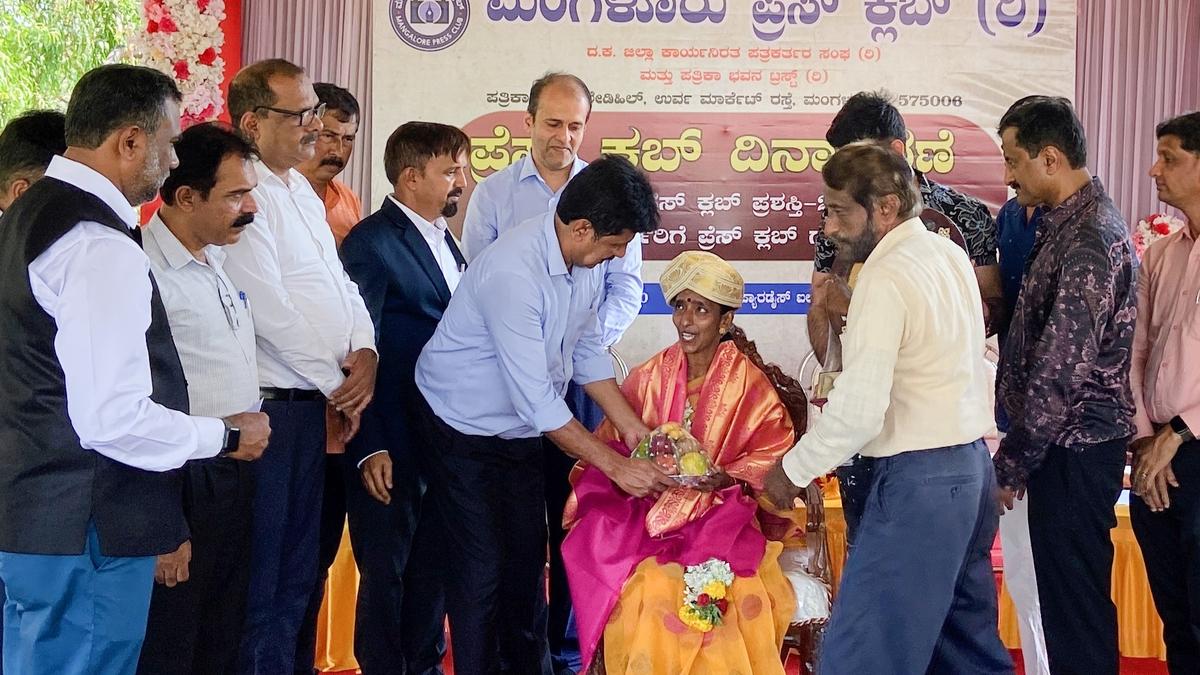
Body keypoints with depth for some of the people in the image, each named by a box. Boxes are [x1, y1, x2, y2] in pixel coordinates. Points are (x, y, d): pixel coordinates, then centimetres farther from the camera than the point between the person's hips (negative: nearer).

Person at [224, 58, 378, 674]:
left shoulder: (300, 191, 15)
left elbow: (340, 282, 16)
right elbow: (272, 313, -18)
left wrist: (364, 352, -3)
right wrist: (338, 385, -9)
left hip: (317, 403, 9)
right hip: (271, 407, -9)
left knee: (299, 564, 16)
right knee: (263, 573, 0)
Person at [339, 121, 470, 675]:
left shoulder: (443, 239, 12)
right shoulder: (371, 244, -13)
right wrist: (369, 450, -18)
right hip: (393, 446, -8)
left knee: (432, 567, 17)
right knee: (386, 571, 4)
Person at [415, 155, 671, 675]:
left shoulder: (588, 259, -9)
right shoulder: (513, 272, -34)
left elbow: (588, 351, 5)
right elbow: (536, 400, -32)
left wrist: (632, 428, -2)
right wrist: (615, 466, -27)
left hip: (521, 431, 8)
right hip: (465, 431, -7)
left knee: (527, 559, 14)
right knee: (481, 568, -3)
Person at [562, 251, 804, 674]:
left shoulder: (750, 385, -2)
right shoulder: (650, 377, 6)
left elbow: (773, 450, -2)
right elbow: (610, 442, 8)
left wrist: (728, 477, -20)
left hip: (721, 512, -2)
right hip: (649, 508, 3)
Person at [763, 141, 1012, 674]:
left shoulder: (885, 280, -17)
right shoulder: (950, 253, 10)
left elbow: (858, 411, -21)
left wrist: (793, 470, -7)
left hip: (918, 478, -10)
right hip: (971, 463, 10)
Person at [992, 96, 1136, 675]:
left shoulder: (1089, 240, -21)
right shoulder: (1068, 222, 11)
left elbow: (1061, 370, -23)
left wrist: (1013, 463, -16)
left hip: (1075, 447, -10)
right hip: (1068, 439, 10)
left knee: (1074, 596, -1)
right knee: (1064, 589, 17)